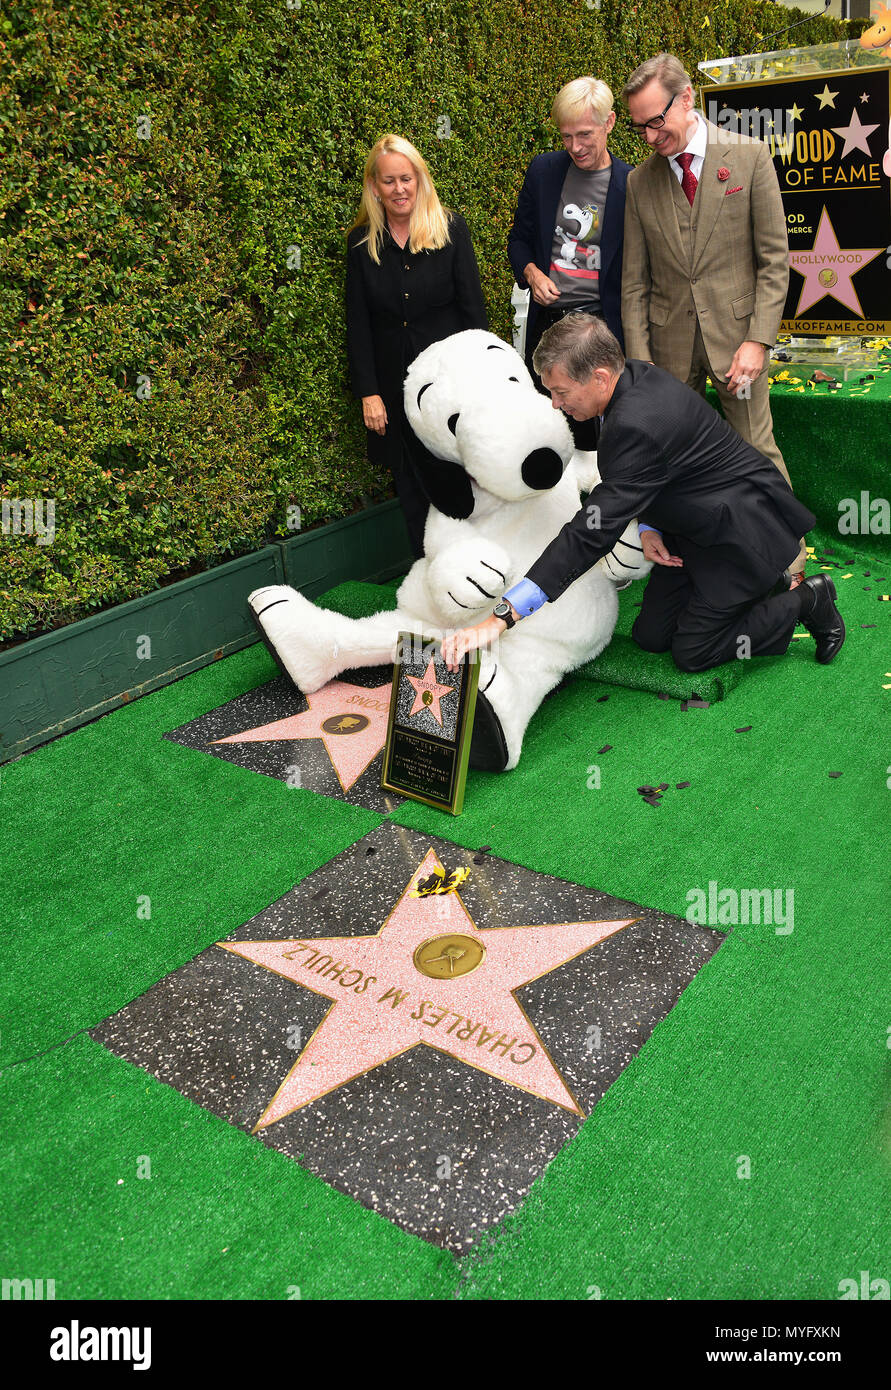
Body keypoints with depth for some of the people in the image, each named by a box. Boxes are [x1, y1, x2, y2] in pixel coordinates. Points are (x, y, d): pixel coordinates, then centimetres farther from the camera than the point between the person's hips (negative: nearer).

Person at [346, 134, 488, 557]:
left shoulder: (451, 228, -1)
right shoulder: (361, 241, 3)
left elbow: (473, 308, -2)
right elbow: (358, 323, 3)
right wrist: (368, 392, -4)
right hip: (394, 385, 2)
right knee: (412, 488, 7)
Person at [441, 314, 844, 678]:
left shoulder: (638, 423, -35)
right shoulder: (636, 377, -6)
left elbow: (594, 529, -39)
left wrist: (502, 617, -43)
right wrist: (649, 528, -7)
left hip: (744, 532, -9)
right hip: (699, 523, 9)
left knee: (692, 653, -3)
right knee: (650, 636, 9)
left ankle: (805, 601, 14)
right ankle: (758, 584, 25)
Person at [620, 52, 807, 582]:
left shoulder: (750, 156, -2)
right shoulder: (640, 180, 5)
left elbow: (775, 259, -3)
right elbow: (635, 280, 6)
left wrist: (757, 340, -12)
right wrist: (639, 358, -2)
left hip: (735, 331, -2)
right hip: (670, 340, 3)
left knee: (757, 450, 1)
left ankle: (790, 561, 16)